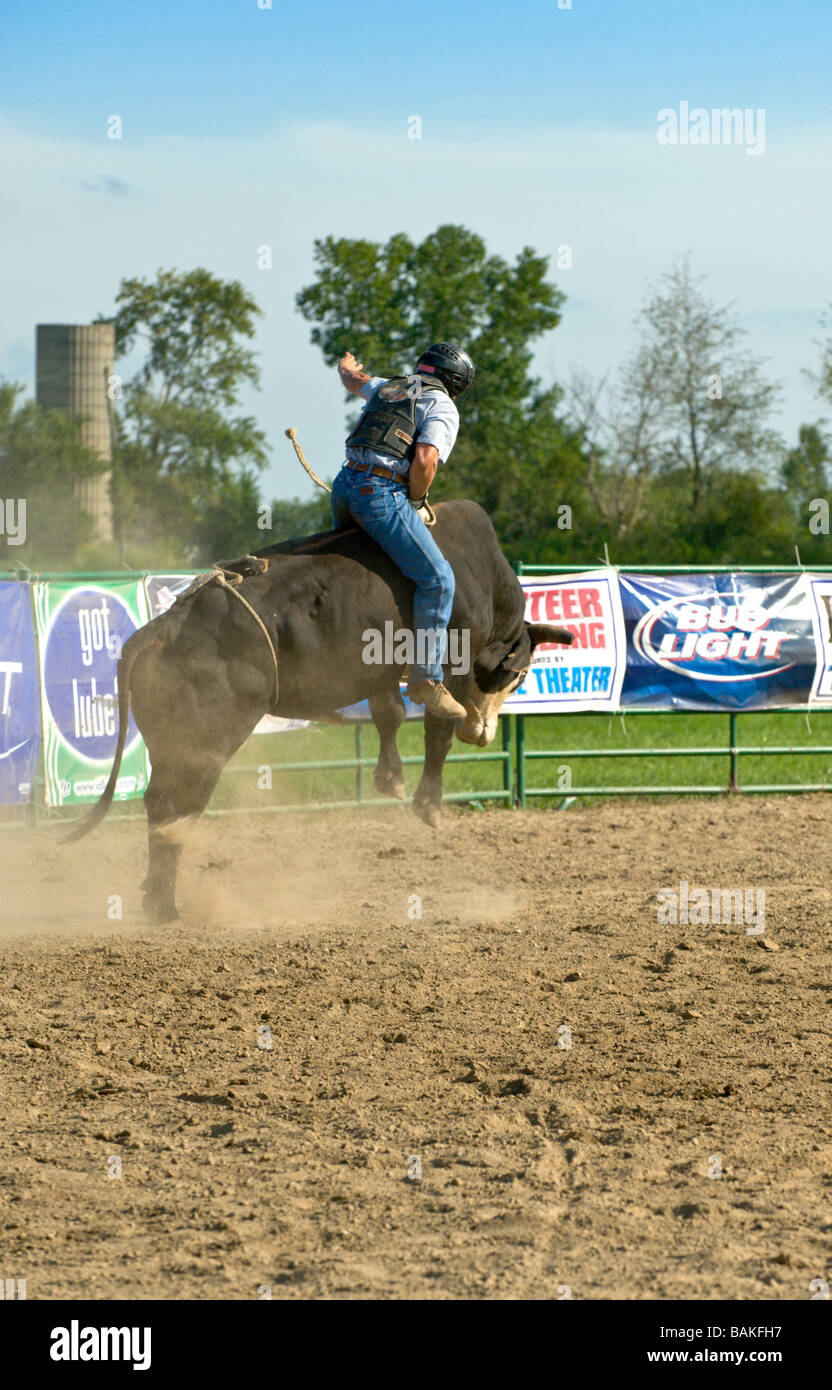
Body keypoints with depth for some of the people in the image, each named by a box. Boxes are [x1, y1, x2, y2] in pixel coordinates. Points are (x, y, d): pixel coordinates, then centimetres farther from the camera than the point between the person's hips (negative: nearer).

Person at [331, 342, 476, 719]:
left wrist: (347, 366, 73)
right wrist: (415, 500, 3)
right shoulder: (443, 408, 2)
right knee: (437, 579, -7)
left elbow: (353, 379, 48)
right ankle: (426, 679, -12)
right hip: (383, 494, -8)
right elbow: (425, 460, -15)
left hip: (344, 486, 8)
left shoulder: (385, 388, 24)